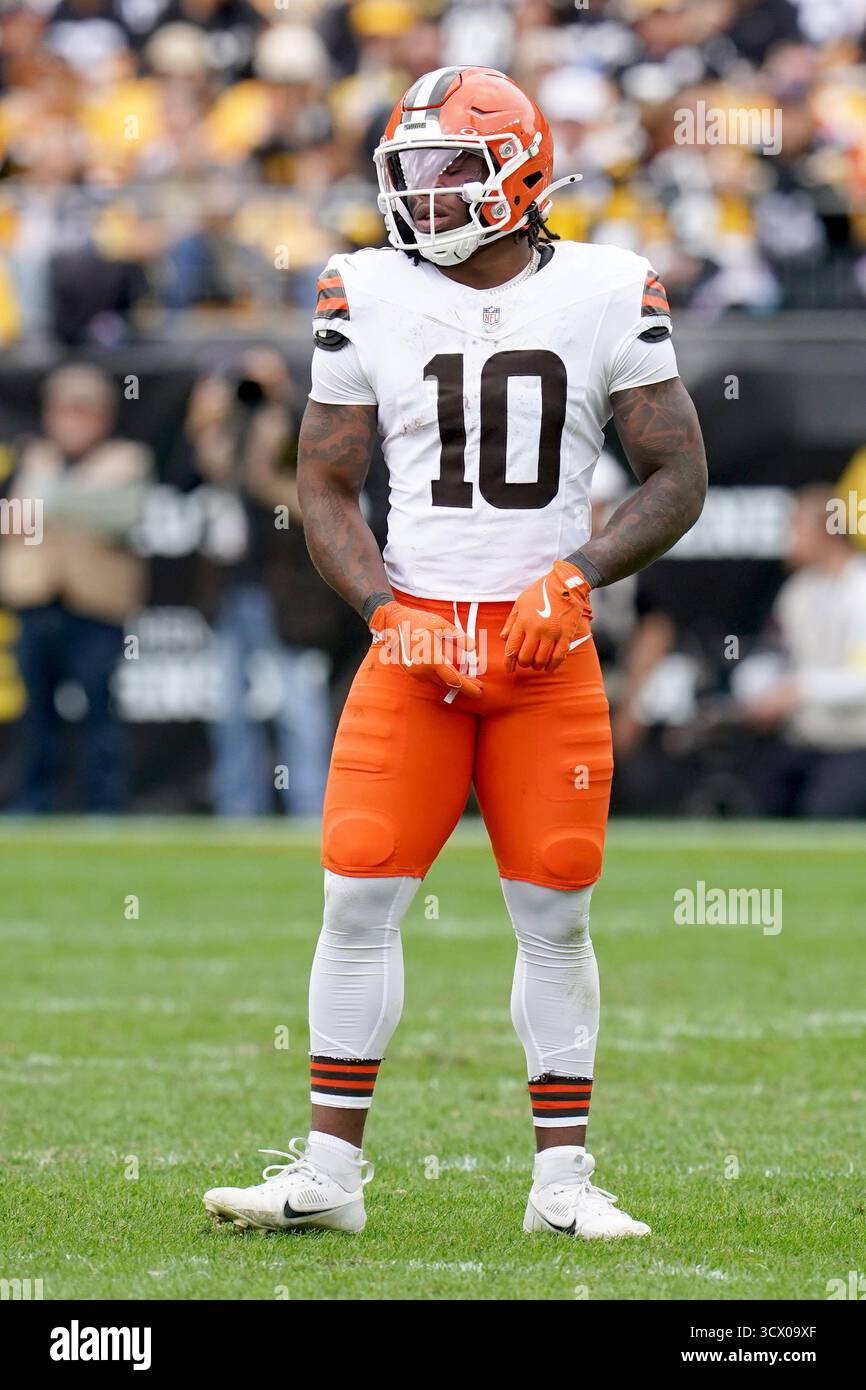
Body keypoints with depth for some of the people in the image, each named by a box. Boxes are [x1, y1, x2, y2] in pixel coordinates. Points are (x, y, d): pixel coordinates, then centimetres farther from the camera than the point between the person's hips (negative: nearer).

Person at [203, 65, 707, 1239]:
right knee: (360, 894, -5)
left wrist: (576, 576, -9)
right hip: (416, 642, 1)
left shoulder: (605, 295, 0)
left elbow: (678, 474, 4)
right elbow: (326, 485, 8)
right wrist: (389, 606, -7)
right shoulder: (369, 299, 3)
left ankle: (563, 1177, 11)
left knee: (554, 911, 2)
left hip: (547, 646, -1)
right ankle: (330, 1167, 3)